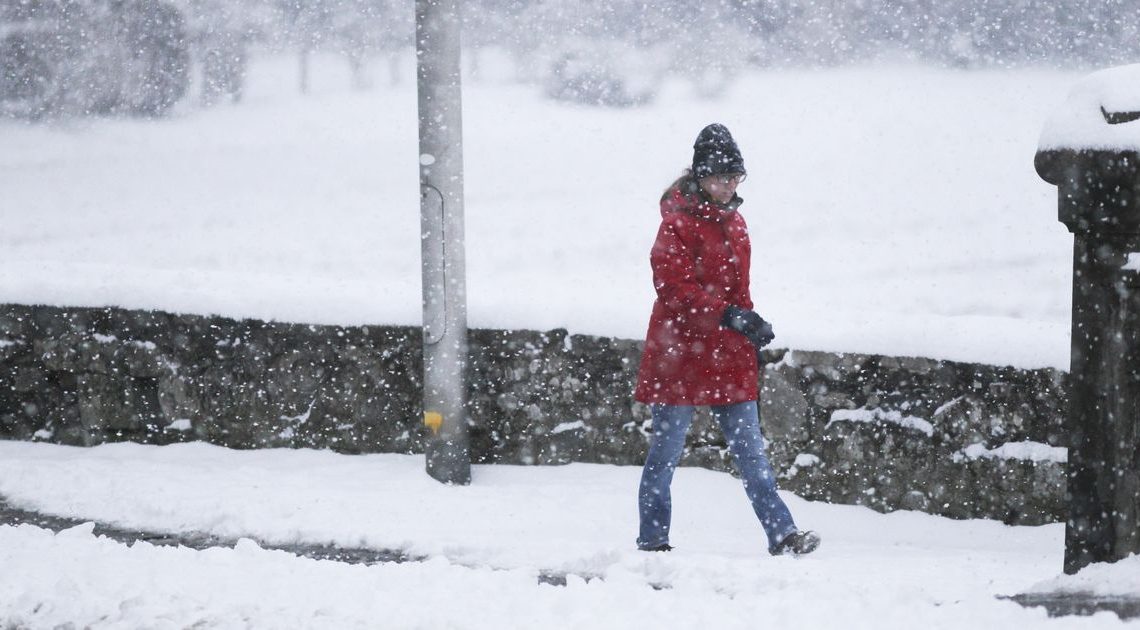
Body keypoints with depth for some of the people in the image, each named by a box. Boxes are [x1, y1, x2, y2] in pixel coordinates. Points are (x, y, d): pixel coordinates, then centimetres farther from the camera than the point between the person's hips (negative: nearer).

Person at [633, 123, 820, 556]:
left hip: (729, 357, 7)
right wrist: (727, 315, -27)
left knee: (750, 450, 4)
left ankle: (782, 535, 2)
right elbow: (675, 288, -21)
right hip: (680, 354, -7)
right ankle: (652, 541, 12)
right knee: (666, 452, 3)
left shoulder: (733, 221, 14)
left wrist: (751, 325, 14)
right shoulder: (679, 223, -12)